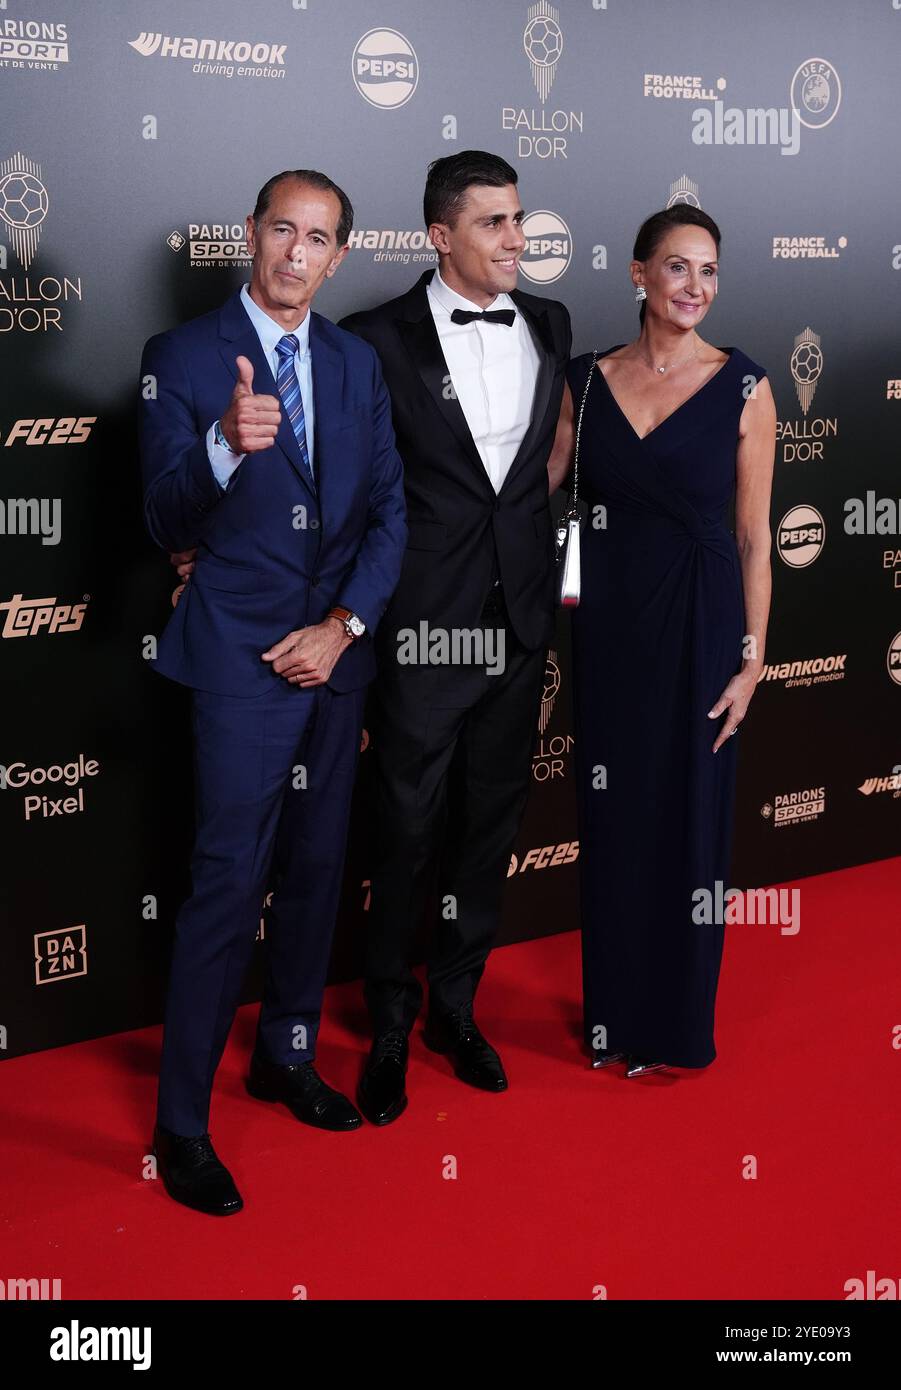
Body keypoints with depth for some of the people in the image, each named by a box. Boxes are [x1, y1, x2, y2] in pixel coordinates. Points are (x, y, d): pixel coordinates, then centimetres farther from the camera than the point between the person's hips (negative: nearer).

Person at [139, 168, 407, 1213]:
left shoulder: (356, 363, 8)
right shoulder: (182, 357, -6)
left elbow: (387, 511, 7)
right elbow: (167, 526, -12)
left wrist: (344, 626, -6)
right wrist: (225, 446, -32)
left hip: (335, 655, 5)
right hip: (241, 661, -5)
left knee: (315, 870, 15)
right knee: (228, 884, -5)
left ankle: (287, 1057, 33)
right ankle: (182, 1120, 7)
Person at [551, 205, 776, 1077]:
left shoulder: (742, 387, -4)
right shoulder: (588, 379, 3)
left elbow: (753, 535, -4)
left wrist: (752, 657, -7)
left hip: (698, 625, -2)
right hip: (608, 623, 3)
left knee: (689, 817, 6)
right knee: (611, 817, 10)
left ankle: (678, 1022, 24)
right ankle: (614, 1013, 27)